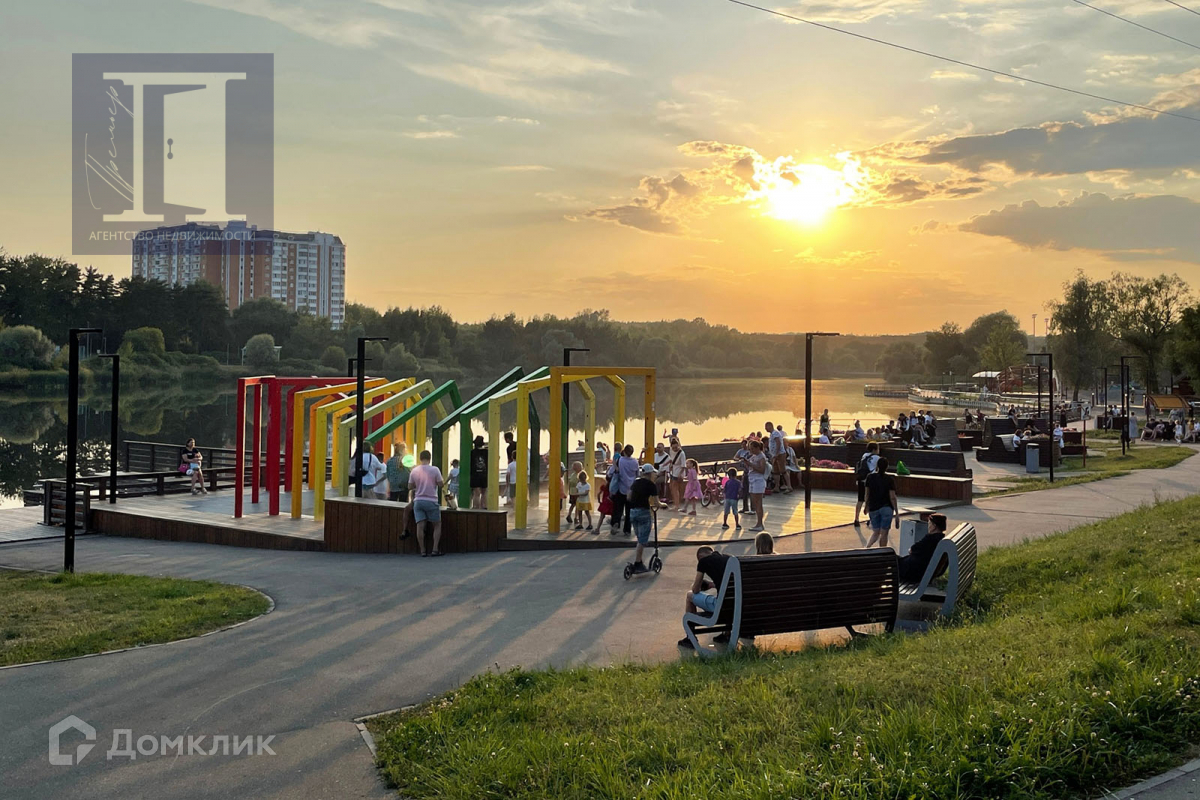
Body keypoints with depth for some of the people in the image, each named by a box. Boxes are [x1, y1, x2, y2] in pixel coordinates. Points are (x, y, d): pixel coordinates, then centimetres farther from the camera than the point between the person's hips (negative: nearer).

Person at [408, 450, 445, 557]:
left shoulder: (414, 471, 2)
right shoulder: (435, 470, -7)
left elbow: (410, 487, 7)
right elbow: (440, 485, -4)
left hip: (418, 501, 2)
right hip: (431, 501, -2)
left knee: (420, 526, -1)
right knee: (437, 525, 9)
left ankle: (422, 551, -4)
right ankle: (435, 549, -1)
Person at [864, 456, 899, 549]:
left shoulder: (870, 478, -1)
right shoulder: (889, 480, -8)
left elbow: (867, 495, 5)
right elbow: (892, 497, -9)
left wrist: (867, 508, 17)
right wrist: (897, 513, -4)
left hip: (873, 509, 3)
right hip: (886, 509, -3)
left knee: (875, 532, 11)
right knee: (884, 533, 5)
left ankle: (867, 547, -13)